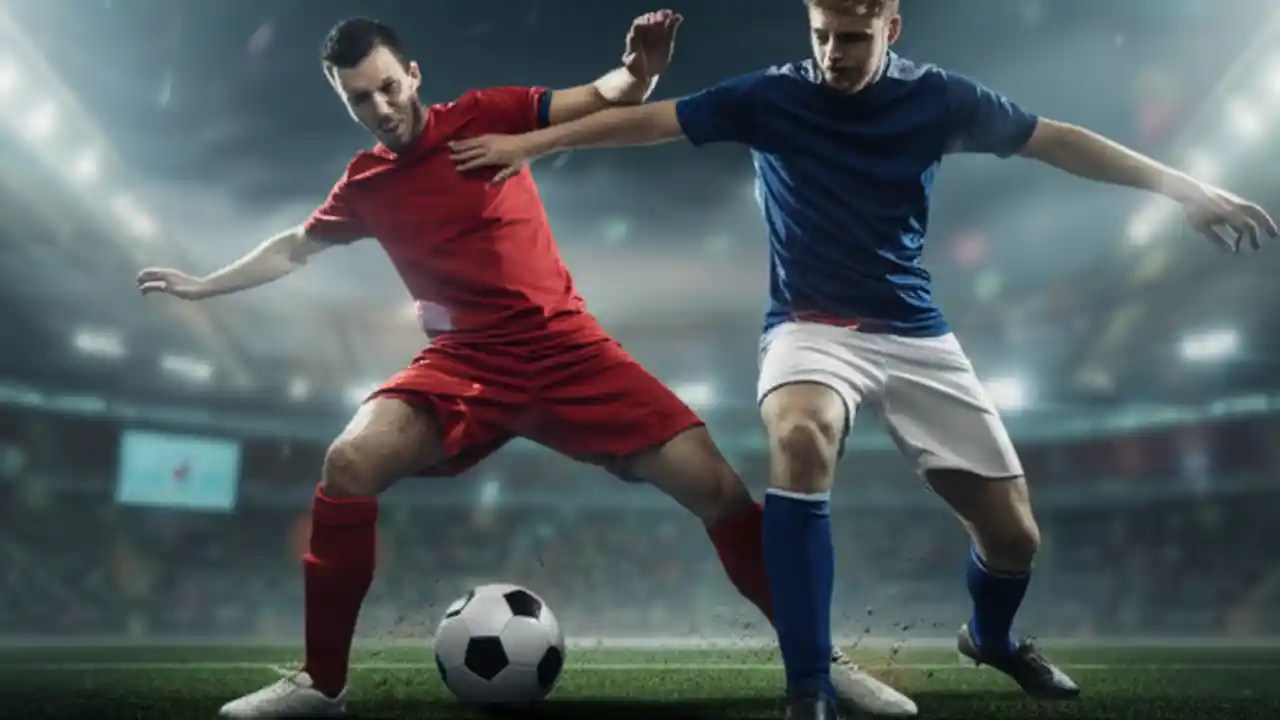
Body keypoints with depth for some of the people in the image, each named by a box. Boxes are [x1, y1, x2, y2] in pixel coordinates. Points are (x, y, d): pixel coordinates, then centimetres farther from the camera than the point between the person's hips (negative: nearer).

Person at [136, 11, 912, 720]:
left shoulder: (485, 116, -1)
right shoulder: (364, 185, 9)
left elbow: (603, 101, -4)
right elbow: (295, 247, 27)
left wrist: (639, 71, -26)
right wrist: (202, 285, 30)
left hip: (567, 348, -2)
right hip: (466, 361, 2)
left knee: (714, 483, -12)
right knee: (349, 463, -22)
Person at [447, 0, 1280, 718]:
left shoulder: (938, 97, -1)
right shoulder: (771, 96, -5)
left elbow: (1056, 139, 7)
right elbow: (650, 118, -2)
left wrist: (1185, 187, 6)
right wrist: (531, 143, -1)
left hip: (916, 332, 3)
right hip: (811, 326, -2)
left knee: (1013, 531, 1)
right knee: (800, 439, -38)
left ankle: (991, 637, 39)